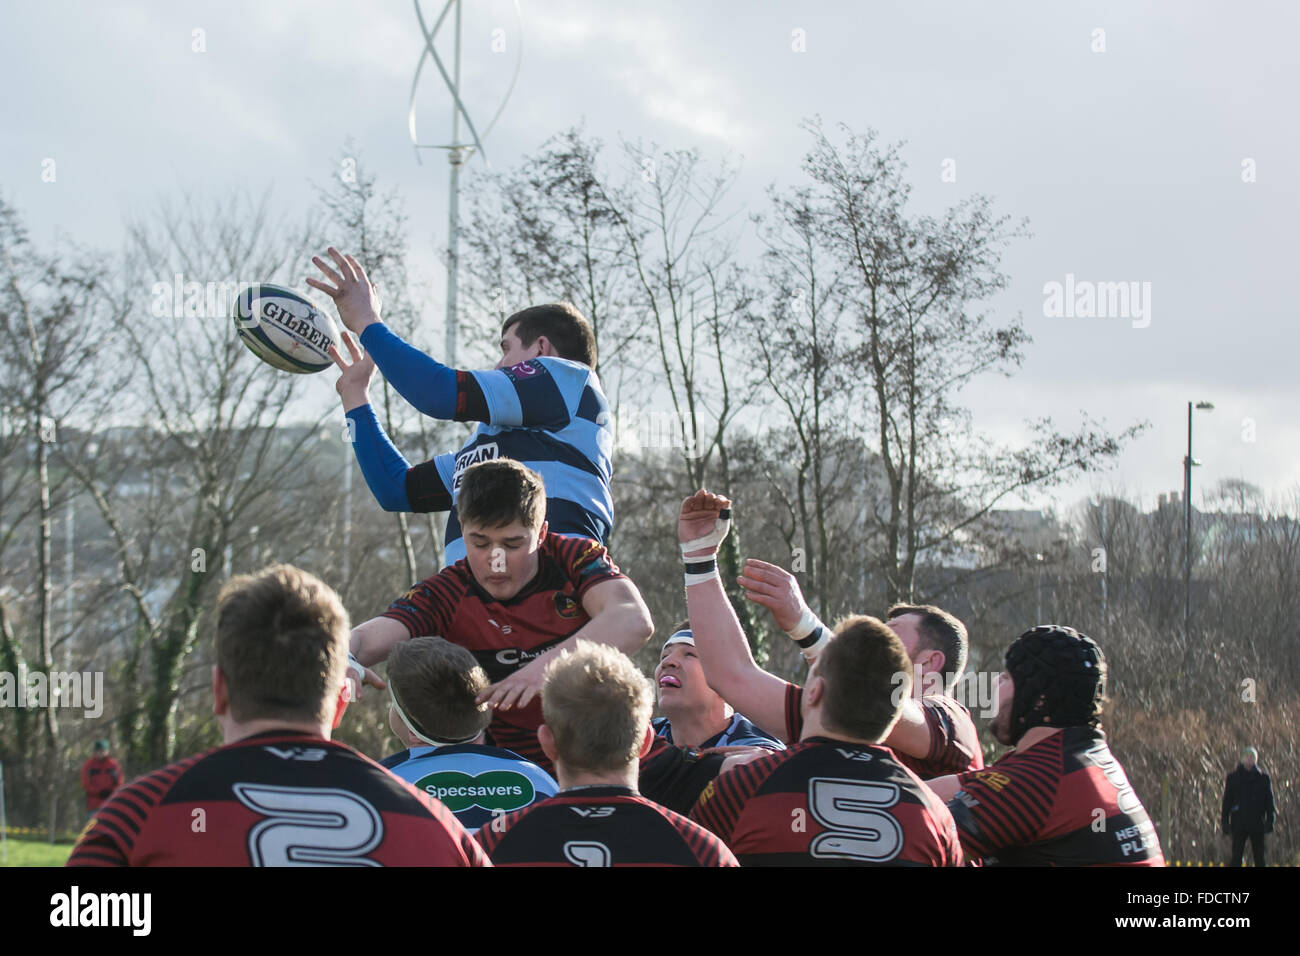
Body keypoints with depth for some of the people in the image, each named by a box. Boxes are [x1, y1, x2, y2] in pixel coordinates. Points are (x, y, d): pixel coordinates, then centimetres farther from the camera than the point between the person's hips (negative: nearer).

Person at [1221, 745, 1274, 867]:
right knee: (1236, 857, -1)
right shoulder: (1233, 778, 4)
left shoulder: (1263, 778, 5)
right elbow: (1227, 801, 5)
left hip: (1257, 824, 1)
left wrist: (1270, 820, -3)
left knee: (1259, 857, 3)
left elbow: (1269, 801, 6)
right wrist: (1225, 822, 0)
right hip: (1239, 824, -1)